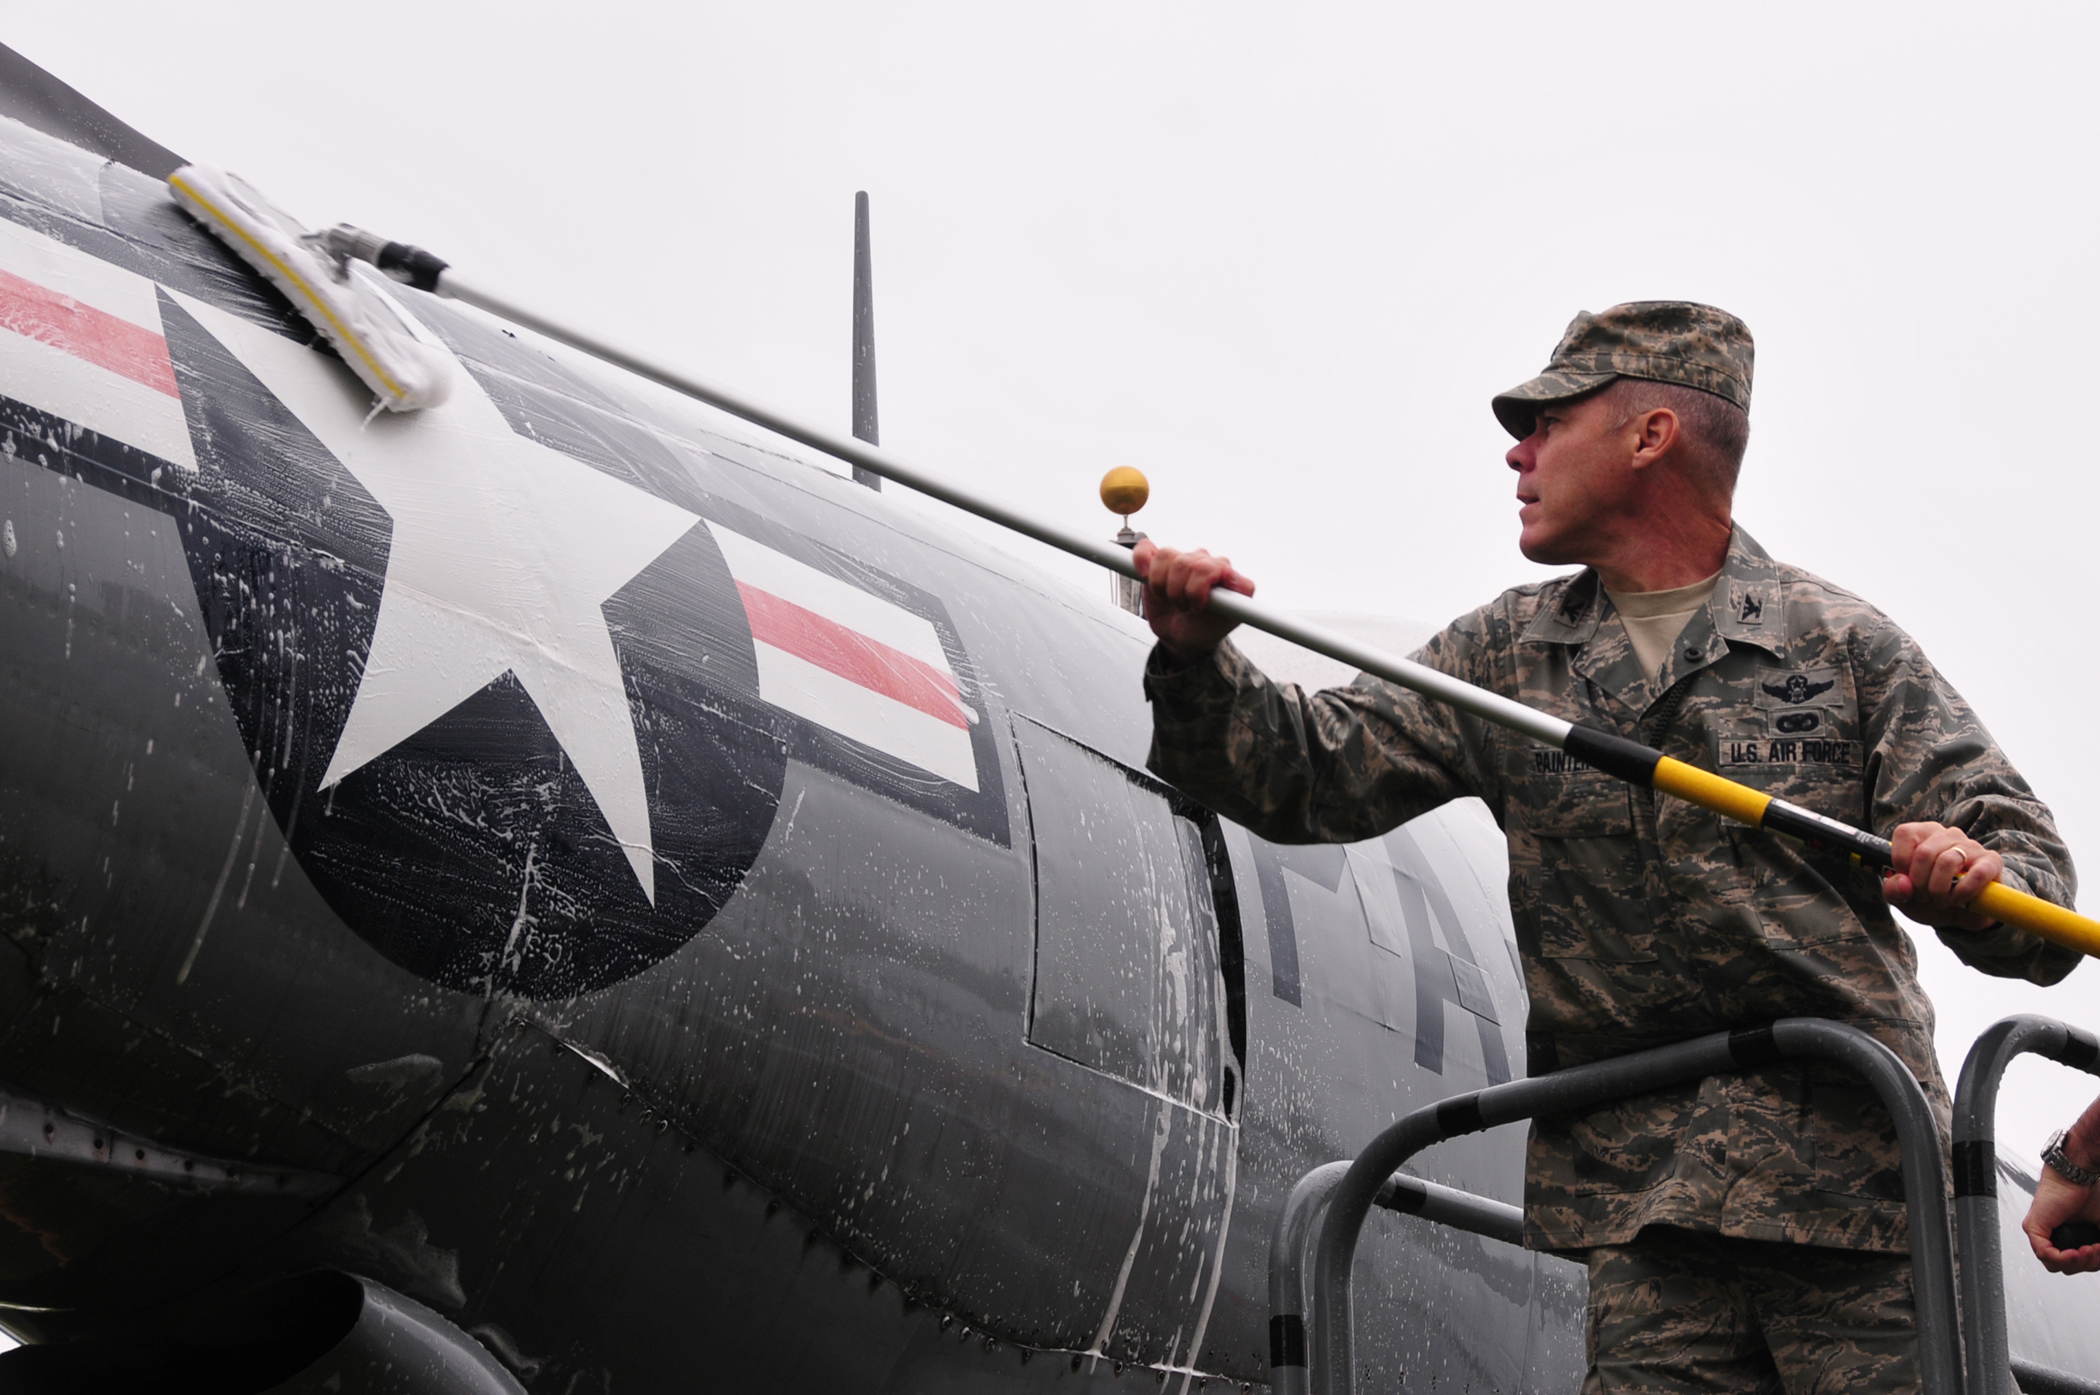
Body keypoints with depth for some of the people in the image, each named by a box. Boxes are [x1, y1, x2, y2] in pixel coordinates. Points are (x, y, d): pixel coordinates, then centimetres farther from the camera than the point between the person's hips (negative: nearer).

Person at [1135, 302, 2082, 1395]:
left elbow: (2027, 863, 1)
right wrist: (1199, 666, -9)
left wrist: (1979, 881, -22)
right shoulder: (1502, 658, 16)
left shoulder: (1841, 644, 6)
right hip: (1644, 1202, 2)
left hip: (1856, 1180, -2)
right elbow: (1309, 773, 8)